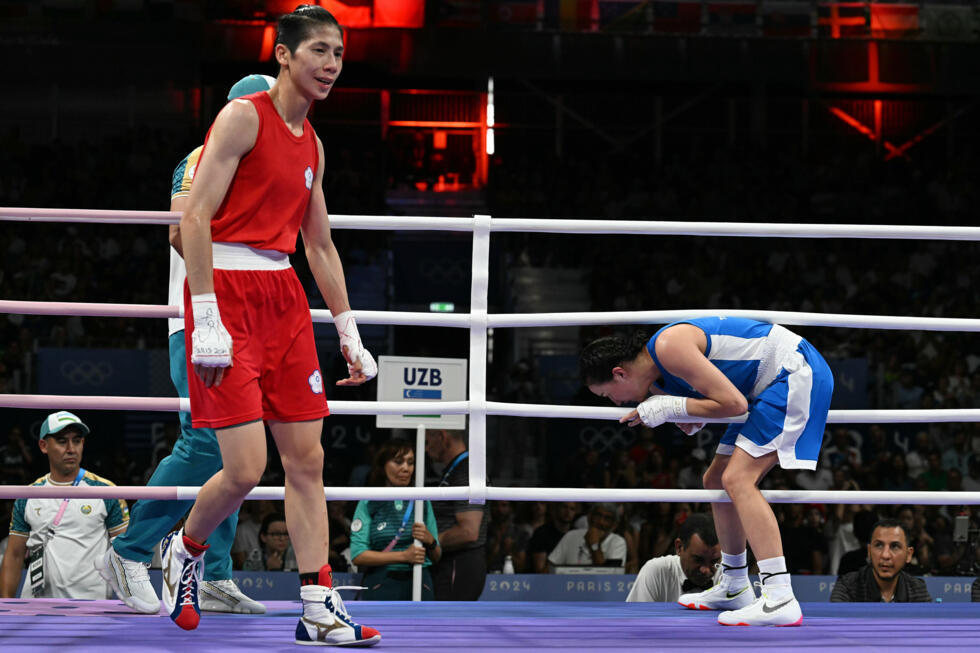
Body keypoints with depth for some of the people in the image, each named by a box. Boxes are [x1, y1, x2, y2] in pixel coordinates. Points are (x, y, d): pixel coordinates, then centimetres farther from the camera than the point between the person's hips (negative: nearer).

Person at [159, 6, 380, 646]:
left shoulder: (312, 144, 16)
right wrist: (206, 320, -21)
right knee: (246, 468, -11)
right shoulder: (243, 117, -7)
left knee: (307, 458, 2)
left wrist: (350, 334, 19)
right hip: (226, 288, -8)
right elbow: (195, 219, -14)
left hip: (285, 297, 8)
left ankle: (319, 610, 3)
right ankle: (185, 551, 18)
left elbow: (321, 246, 23)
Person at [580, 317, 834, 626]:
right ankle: (734, 588, 30)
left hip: (796, 372, -11)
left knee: (738, 479, -20)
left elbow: (733, 403, -23)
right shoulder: (656, 377, 8)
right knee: (717, 481, 17)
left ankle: (780, 598, -27)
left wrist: (668, 408, -17)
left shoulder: (670, 346, -23)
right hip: (771, 384, 11)